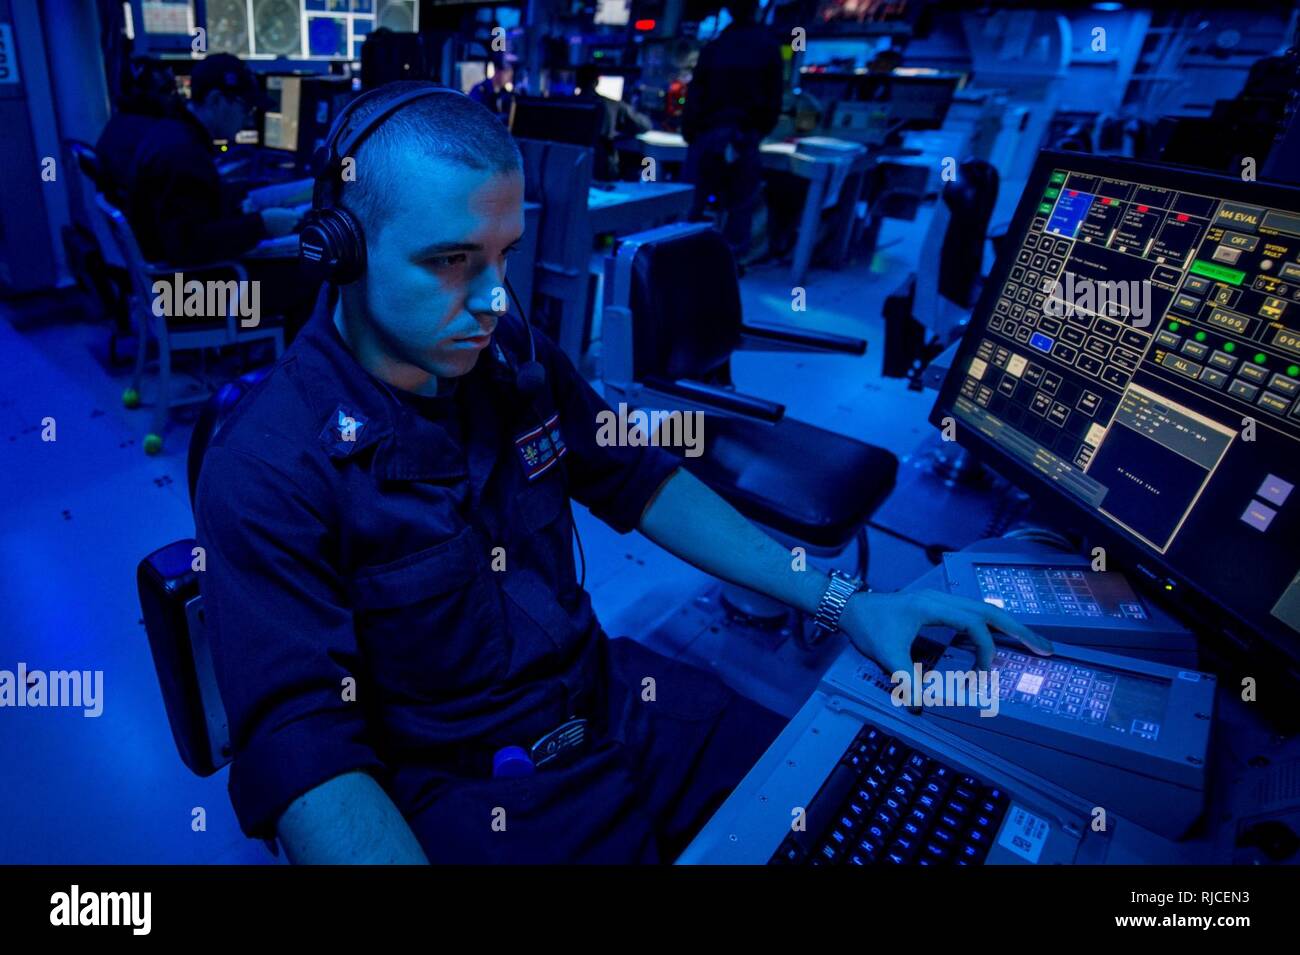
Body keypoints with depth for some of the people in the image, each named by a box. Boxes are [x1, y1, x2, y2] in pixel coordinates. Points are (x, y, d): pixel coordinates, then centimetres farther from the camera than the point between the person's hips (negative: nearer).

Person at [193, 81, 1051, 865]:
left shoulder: (516, 358, -2)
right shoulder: (268, 473, -19)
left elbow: (641, 481, 6)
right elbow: (303, 750, -23)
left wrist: (841, 602, 2)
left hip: (610, 696, 5)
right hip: (465, 792, -4)